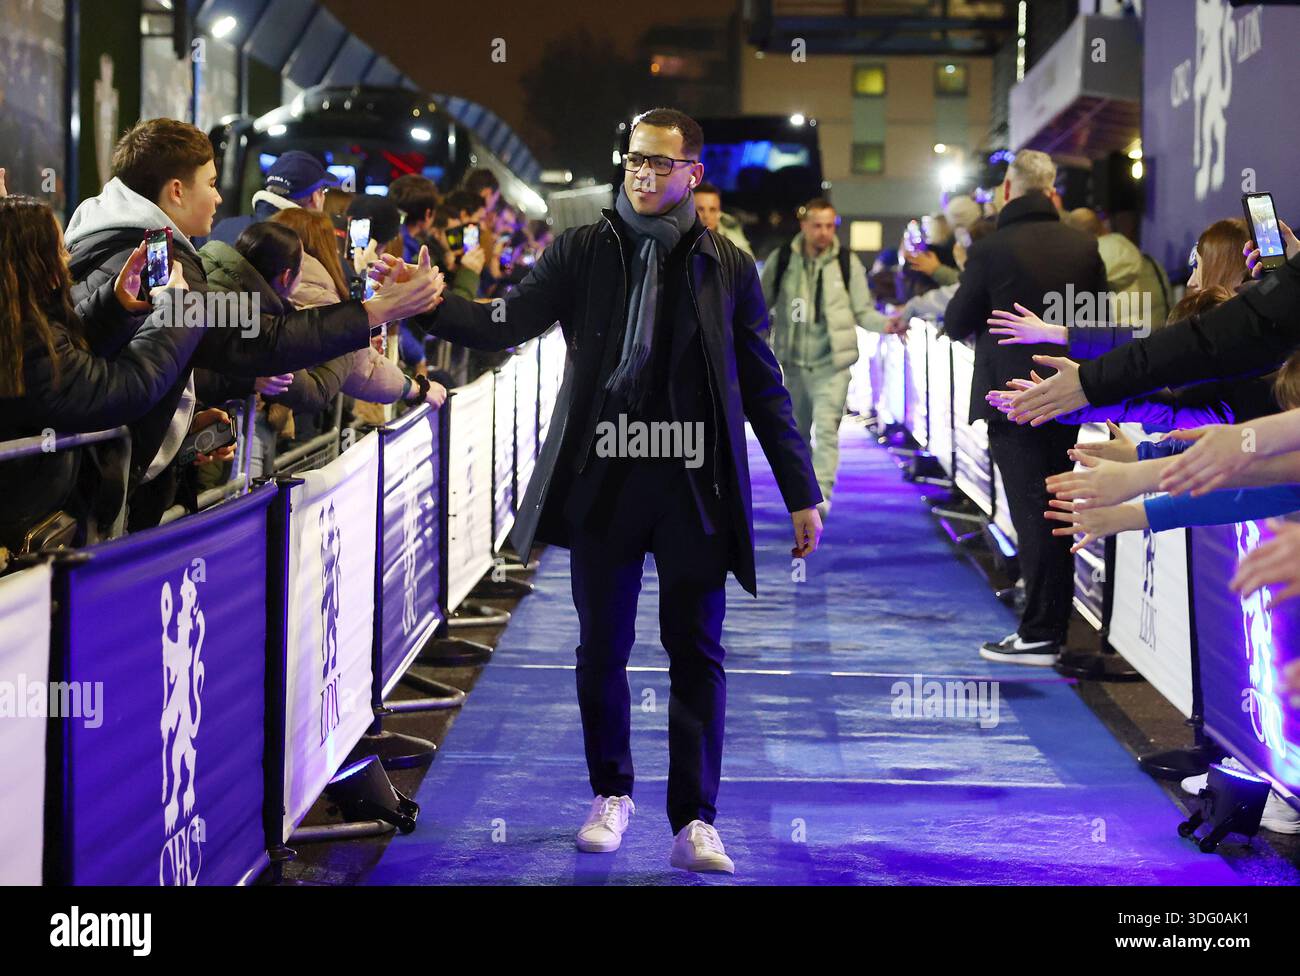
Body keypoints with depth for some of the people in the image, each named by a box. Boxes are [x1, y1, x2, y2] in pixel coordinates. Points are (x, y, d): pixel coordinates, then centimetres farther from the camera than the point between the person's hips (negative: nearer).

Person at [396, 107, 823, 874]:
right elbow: (507, 324, -2)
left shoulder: (727, 267, 4)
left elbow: (764, 387, 7)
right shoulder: (583, 253, 5)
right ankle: (613, 795, 27)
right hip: (604, 480, 1)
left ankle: (695, 823, 4)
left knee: (697, 653, -1)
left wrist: (801, 492, 6)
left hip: (695, 485, -1)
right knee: (602, 649, 9)